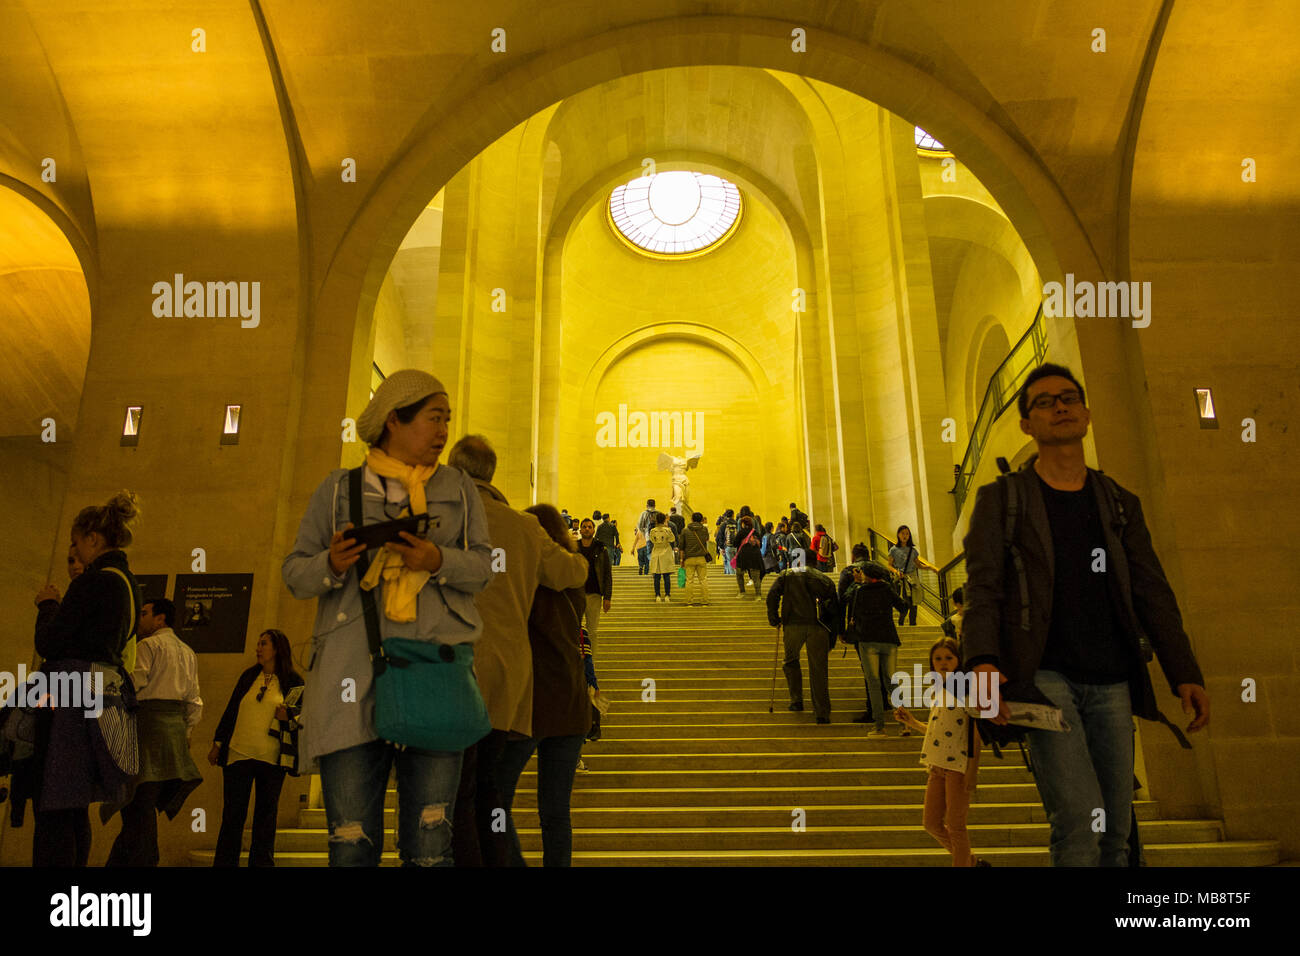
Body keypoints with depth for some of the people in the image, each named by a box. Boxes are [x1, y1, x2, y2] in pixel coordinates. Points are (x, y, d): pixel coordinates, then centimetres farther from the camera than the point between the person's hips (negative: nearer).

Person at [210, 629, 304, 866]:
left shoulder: (292, 682, 2)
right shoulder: (248, 676, 11)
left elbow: (303, 713, 7)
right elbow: (230, 710, 14)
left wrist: (288, 715, -14)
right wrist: (217, 744, 12)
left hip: (272, 758, -2)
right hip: (238, 755, 2)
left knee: (266, 815, 6)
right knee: (232, 814, 5)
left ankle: (261, 862, 15)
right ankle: (225, 862, 14)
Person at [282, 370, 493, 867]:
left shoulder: (459, 489, 17)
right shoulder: (339, 488, 13)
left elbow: (481, 567, 9)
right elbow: (294, 572, 12)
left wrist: (437, 560, -11)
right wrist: (331, 565, -10)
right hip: (354, 674, 0)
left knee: (430, 846, -1)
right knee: (352, 844, -1)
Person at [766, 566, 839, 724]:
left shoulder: (785, 575, 18)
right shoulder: (820, 576, 21)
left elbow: (772, 595, 4)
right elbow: (833, 599, 11)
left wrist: (774, 619, 10)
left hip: (793, 624, -1)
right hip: (818, 626, 1)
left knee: (791, 661, 21)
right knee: (818, 669, 5)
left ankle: (796, 700, 17)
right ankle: (822, 713, 4)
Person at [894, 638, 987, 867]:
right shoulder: (940, 692, 16)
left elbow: (976, 731, -12)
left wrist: (973, 769, -17)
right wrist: (911, 722, 14)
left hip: (959, 765, -8)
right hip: (937, 766, 8)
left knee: (955, 826, -1)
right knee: (931, 823, 12)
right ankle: (972, 861, 29)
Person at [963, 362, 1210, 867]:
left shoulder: (1120, 503, 17)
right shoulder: (1000, 498, 6)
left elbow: (1152, 592, 13)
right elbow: (982, 589, -4)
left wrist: (1185, 673, 2)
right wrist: (982, 660, -21)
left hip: (1112, 682, 4)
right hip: (1043, 675, -4)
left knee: (1116, 831, 7)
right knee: (1080, 821, -16)